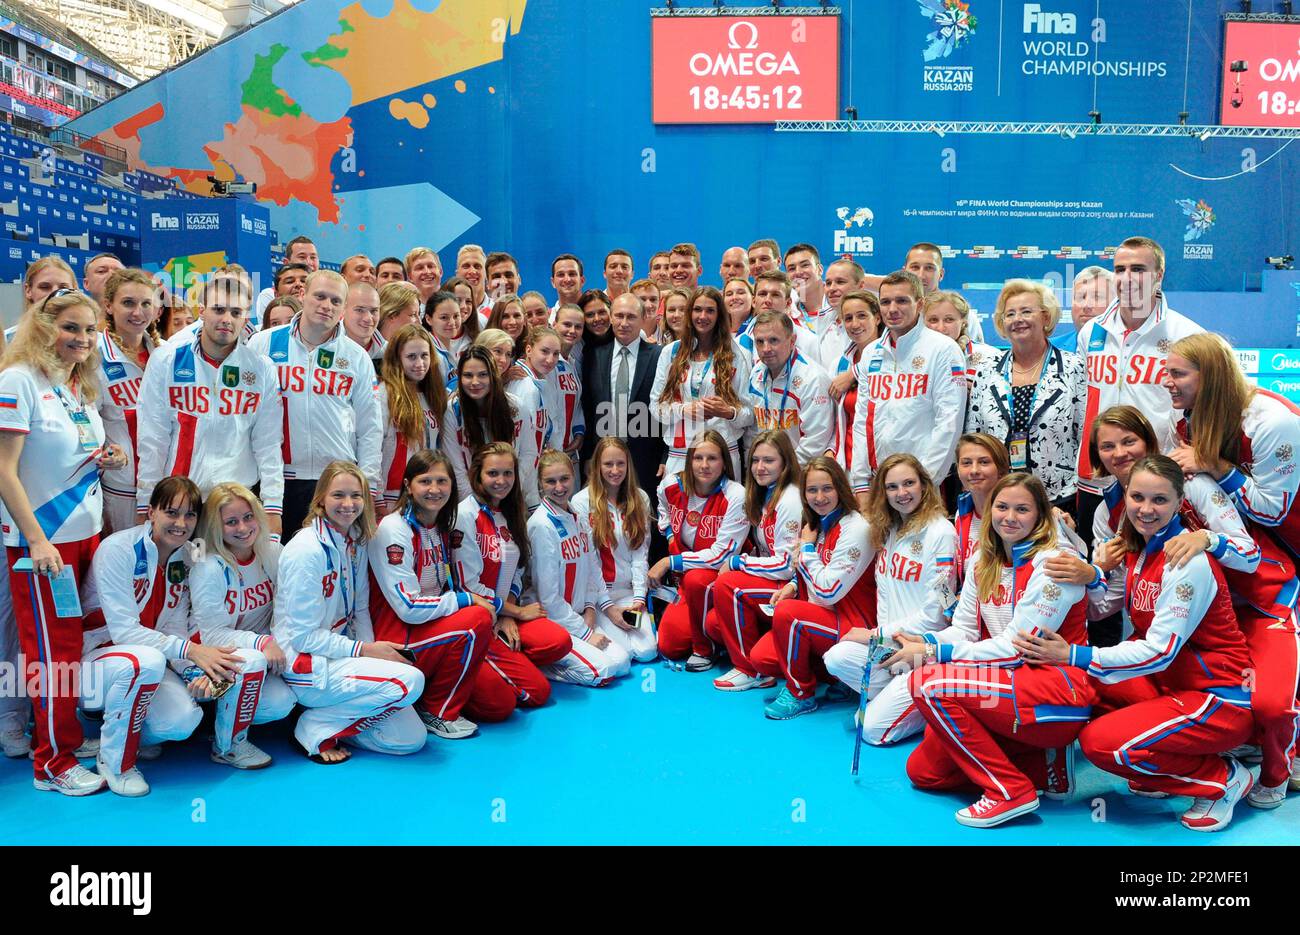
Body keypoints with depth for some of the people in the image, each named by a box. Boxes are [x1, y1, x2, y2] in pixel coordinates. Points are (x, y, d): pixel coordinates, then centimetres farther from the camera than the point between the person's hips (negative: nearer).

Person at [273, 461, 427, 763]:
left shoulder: (357, 542, 5)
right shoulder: (307, 549, -19)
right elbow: (302, 635, -18)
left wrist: (372, 647, -7)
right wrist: (363, 650, -16)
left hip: (339, 656, 8)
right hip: (305, 667, -8)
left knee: (411, 739, -2)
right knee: (410, 679, -26)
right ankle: (317, 727, -9)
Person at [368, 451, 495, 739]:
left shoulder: (441, 527, 8)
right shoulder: (392, 530, -17)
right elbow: (409, 608, -22)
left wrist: (473, 596, -2)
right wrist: (467, 600, -15)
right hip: (397, 639, -7)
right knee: (477, 619, -29)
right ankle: (436, 712, -11)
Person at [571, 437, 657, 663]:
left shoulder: (639, 499, 5)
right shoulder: (581, 502, -8)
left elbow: (640, 553, 2)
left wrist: (639, 597, -8)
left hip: (628, 592, 4)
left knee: (647, 651, -13)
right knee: (623, 655, -18)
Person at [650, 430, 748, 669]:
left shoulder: (735, 496, -22)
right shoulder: (672, 485, -6)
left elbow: (721, 555, -24)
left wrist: (669, 562, -21)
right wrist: (670, 537, 6)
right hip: (686, 575, 5)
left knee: (696, 579, -38)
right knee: (669, 647, -8)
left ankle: (704, 648, -13)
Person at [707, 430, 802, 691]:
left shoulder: (790, 500, -17)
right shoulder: (764, 496, 12)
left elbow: (786, 565, -20)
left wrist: (736, 562, -11)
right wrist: (733, 565, -3)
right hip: (769, 584, 9)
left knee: (726, 585, -23)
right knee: (713, 623, -5)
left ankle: (751, 670, -11)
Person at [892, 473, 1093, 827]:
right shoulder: (983, 562, 9)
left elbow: (1016, 648, -19)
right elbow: (963, 630, 7)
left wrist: (934, 653, -22)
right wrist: (923, 641, -16)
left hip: (1059, 691, -8)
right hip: (1010, 686, 8)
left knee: (929, 682, -25)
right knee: (922, 770, 1)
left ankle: (1011, 791, -14)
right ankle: (1045, 764, 10)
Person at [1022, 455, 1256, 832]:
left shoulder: (1189, 561, -21)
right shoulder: (1136, 550, 3)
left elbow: (1160, 651, -24)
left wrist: (1073, 655, -23)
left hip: (1222, 699, -8)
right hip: (1172, 685, 8)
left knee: (1100, 742, -21)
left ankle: (1223, 779, 0)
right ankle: (1166, 770, 11)